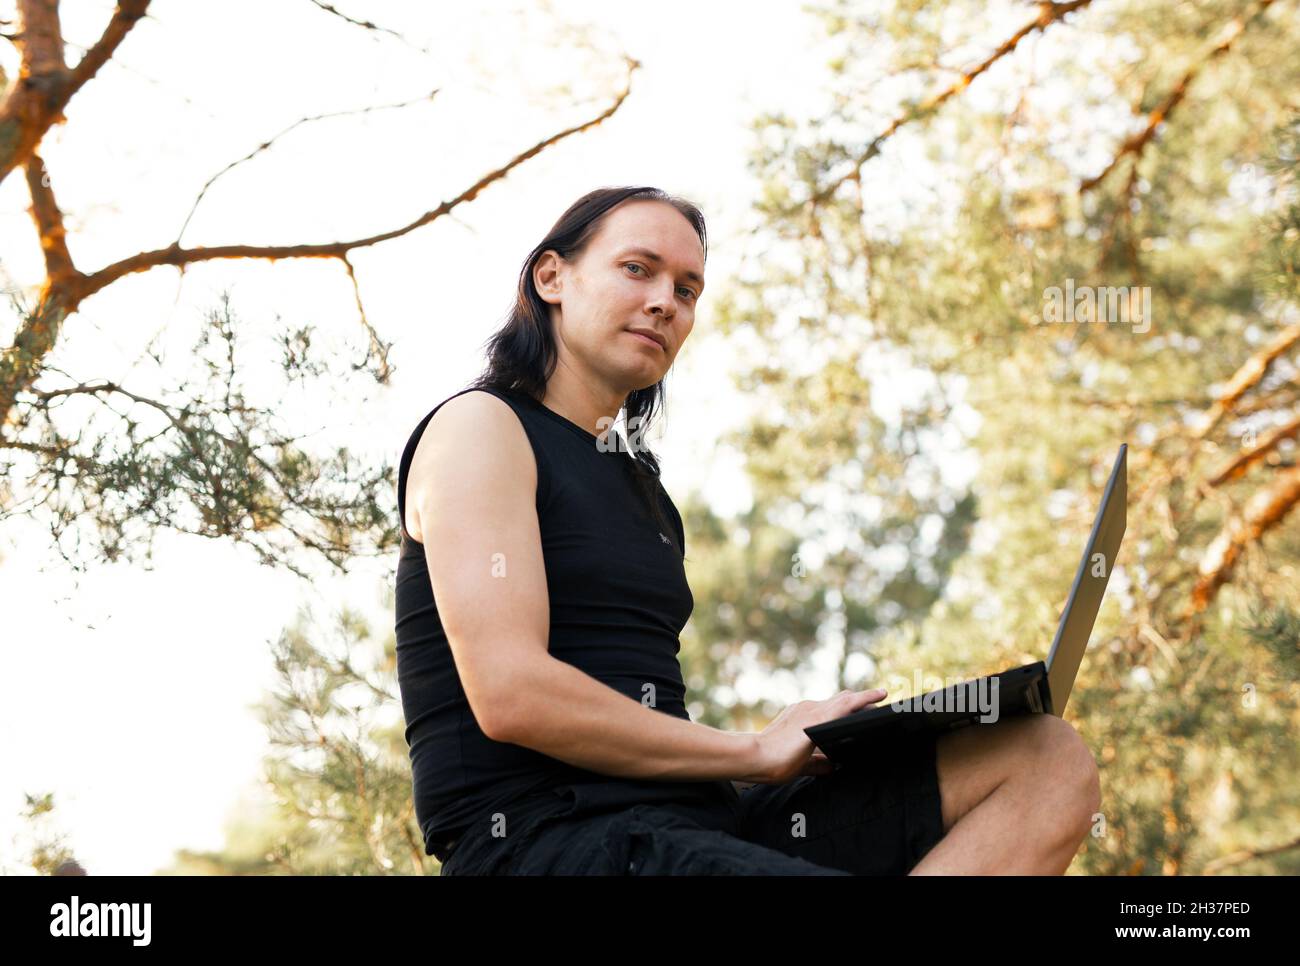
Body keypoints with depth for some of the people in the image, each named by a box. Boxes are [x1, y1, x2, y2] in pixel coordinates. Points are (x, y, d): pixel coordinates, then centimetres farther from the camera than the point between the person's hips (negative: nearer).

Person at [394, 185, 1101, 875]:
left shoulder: (637, 483, 28)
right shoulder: (480, 429, 1)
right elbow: (510, 694, -14)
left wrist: (799, 745, 4)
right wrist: (757, 751, -6)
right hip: (541, 839, -9)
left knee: (1047, 760, -9)